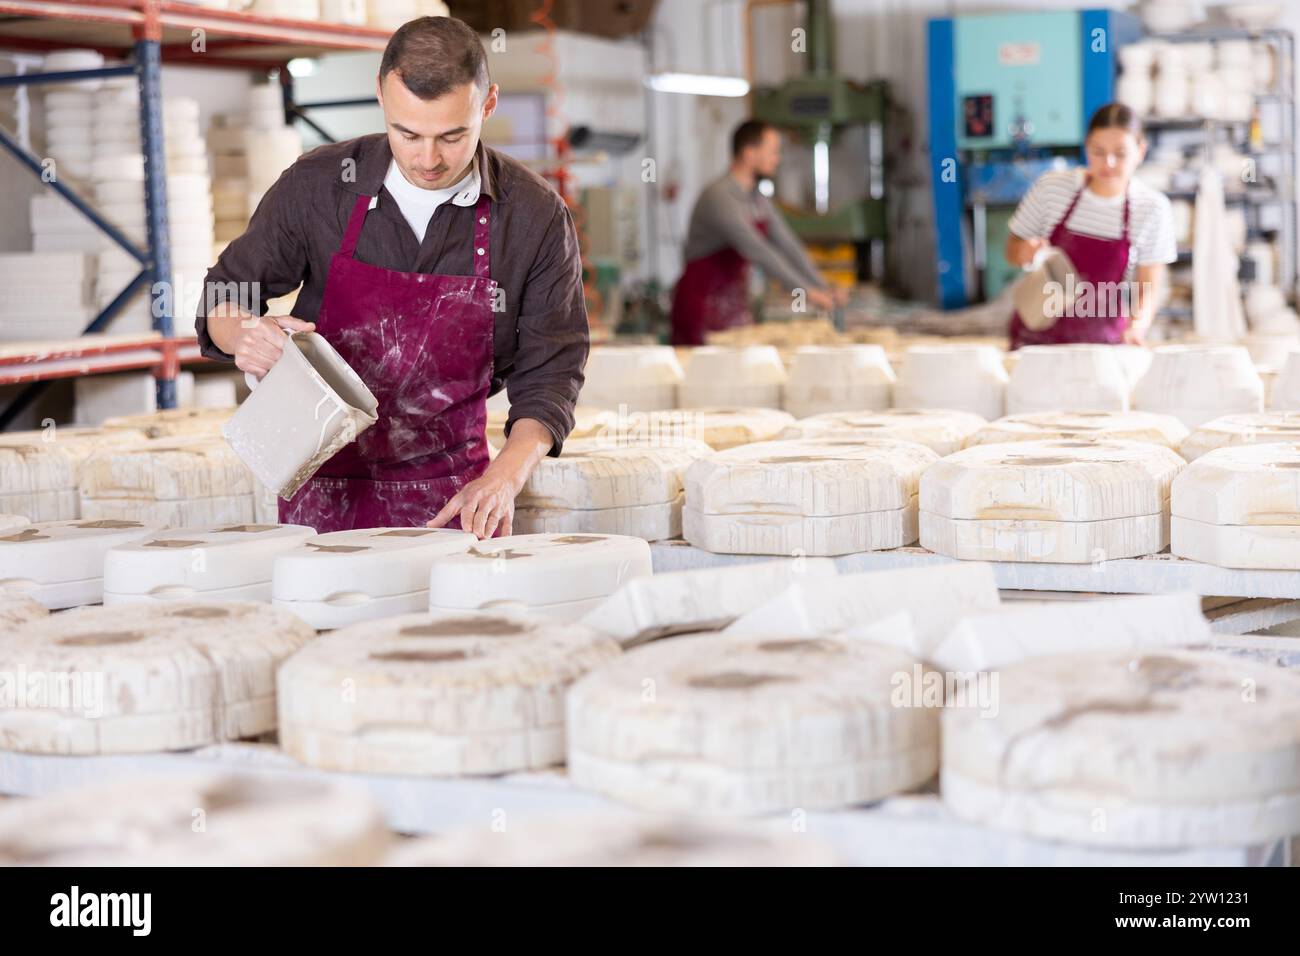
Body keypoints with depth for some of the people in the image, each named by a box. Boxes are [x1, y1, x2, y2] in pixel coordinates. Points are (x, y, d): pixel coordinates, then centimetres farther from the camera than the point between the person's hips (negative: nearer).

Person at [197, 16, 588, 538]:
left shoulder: (537, 216, -8)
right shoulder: (316, 185, -7)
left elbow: (549, 372, -5)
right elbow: (223, 297, 5)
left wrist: (504, 478, -22)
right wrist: (244, 336, -19)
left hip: (453, 500, 0)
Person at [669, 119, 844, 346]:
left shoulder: (758, 200, 10)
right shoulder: (718, 197, -20)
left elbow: (787, 245, 9)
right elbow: (758, 252, -26)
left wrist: (824, 290, -1)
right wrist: (806, 292, -27)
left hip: (736, 312, 9)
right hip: (701, 310, -8)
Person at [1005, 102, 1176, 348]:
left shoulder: (1152, 208, -7)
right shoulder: (1052, 187, -6)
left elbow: (1149, 289, -6)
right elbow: (1013, 249, 7)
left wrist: (1137, 325, -26)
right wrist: (1025, 252, -16)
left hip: (1103, 342, 0)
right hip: (1038, 335, 0)